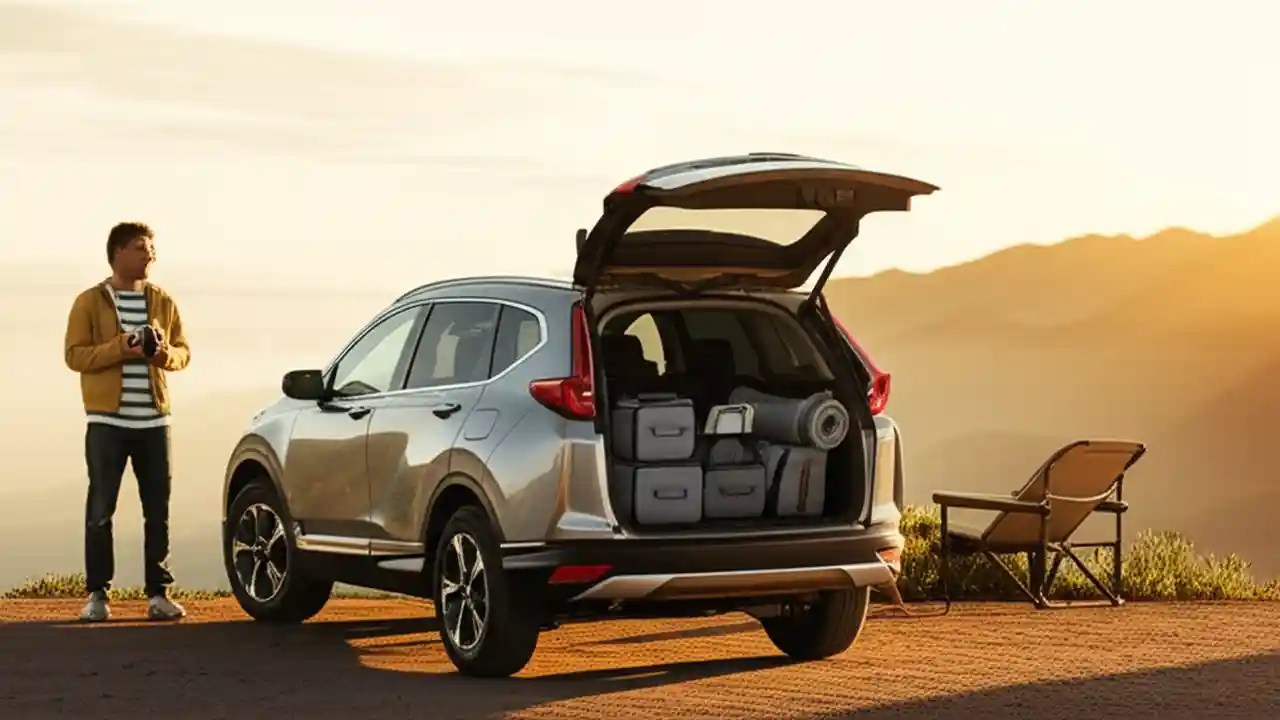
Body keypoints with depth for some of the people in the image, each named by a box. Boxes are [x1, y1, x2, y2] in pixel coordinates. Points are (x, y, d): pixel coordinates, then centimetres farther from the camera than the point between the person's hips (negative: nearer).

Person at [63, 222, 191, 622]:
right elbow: (75, 355, -7)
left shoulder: (163, 302, 12)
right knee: (100, 510, -3)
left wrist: (165, 353, -10)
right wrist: (121, 348, -19)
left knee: (158, 510, 2)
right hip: (107, 420, -3)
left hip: (153, 420, 3)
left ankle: (159, 593, 7)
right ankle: (97, 594, 3)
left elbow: (184, 352, 12)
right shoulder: (90, 302, 2)